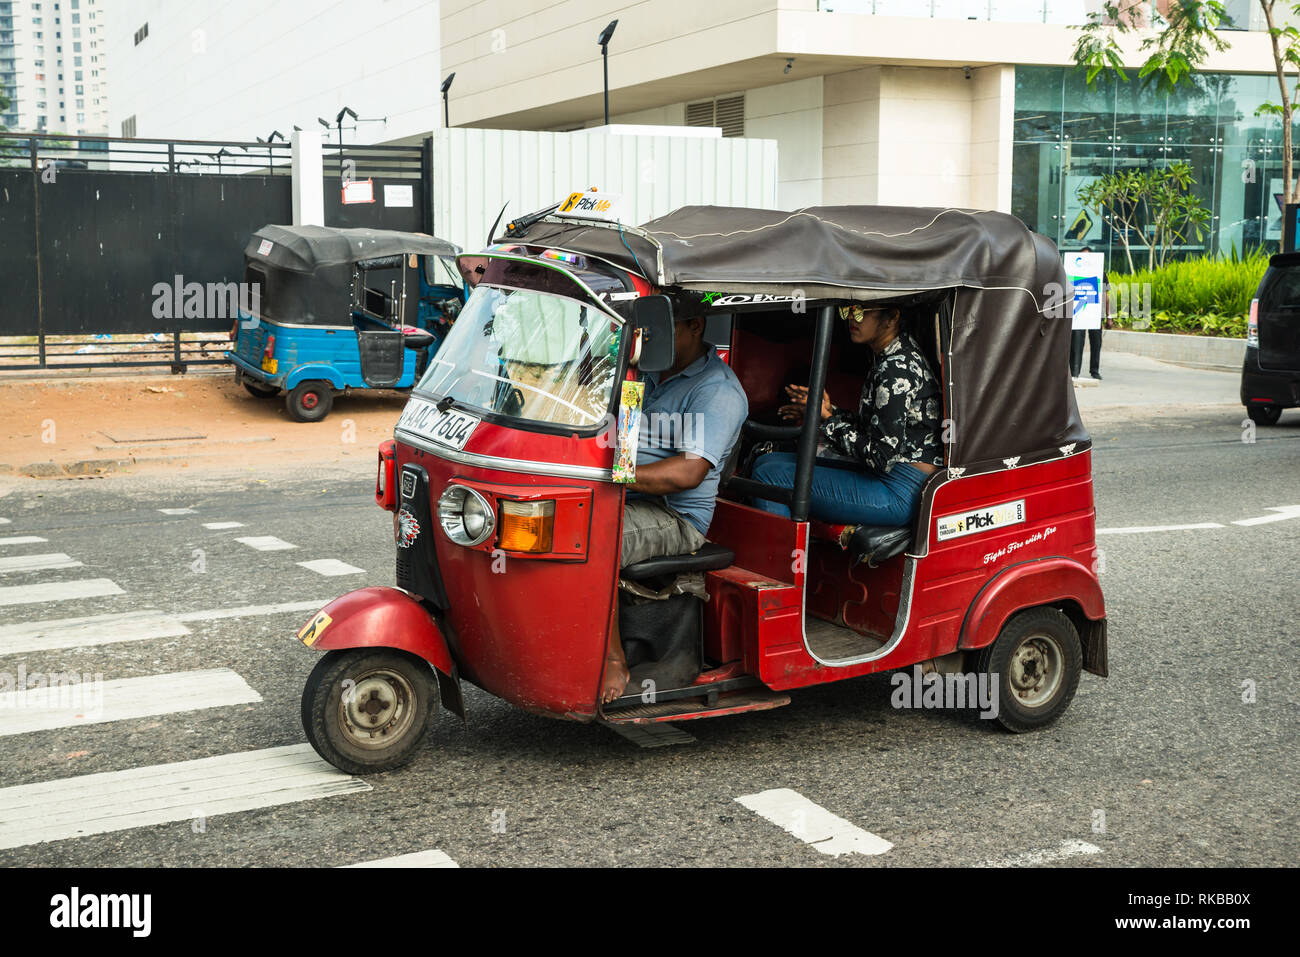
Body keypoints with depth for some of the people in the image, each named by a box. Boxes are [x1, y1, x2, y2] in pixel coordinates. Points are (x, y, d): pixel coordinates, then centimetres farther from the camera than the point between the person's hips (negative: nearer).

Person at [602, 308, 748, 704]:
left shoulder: (718, 390, -11)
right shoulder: (651, 374, 18)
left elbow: (688, 472, -23)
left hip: (676, 516, -9)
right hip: (624, 501, 9)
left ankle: (613, 663, -24)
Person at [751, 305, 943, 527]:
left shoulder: (896, 370, -19)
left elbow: (882, 458, -20)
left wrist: (827, 419, -11)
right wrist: (831, 412, 7)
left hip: (899, 492, -11)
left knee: (769, 476, -14)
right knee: (766, 462, 10)